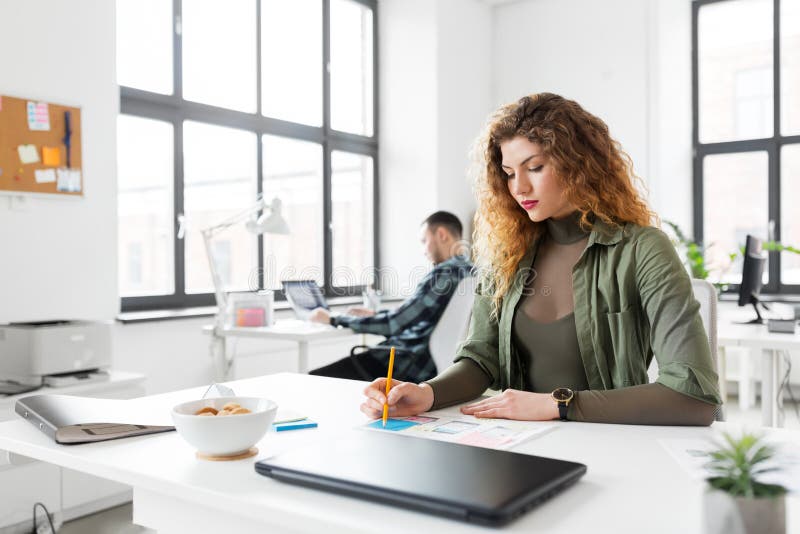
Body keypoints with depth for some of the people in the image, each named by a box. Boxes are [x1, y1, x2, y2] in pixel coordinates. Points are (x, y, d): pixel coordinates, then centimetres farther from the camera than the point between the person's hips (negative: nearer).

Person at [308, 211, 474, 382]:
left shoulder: (443, 273, -18)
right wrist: (375, 314, 20)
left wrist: (334, 320, -10)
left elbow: (392, 325, -19)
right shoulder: (469, 270, 11)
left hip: (408, 368, -10)